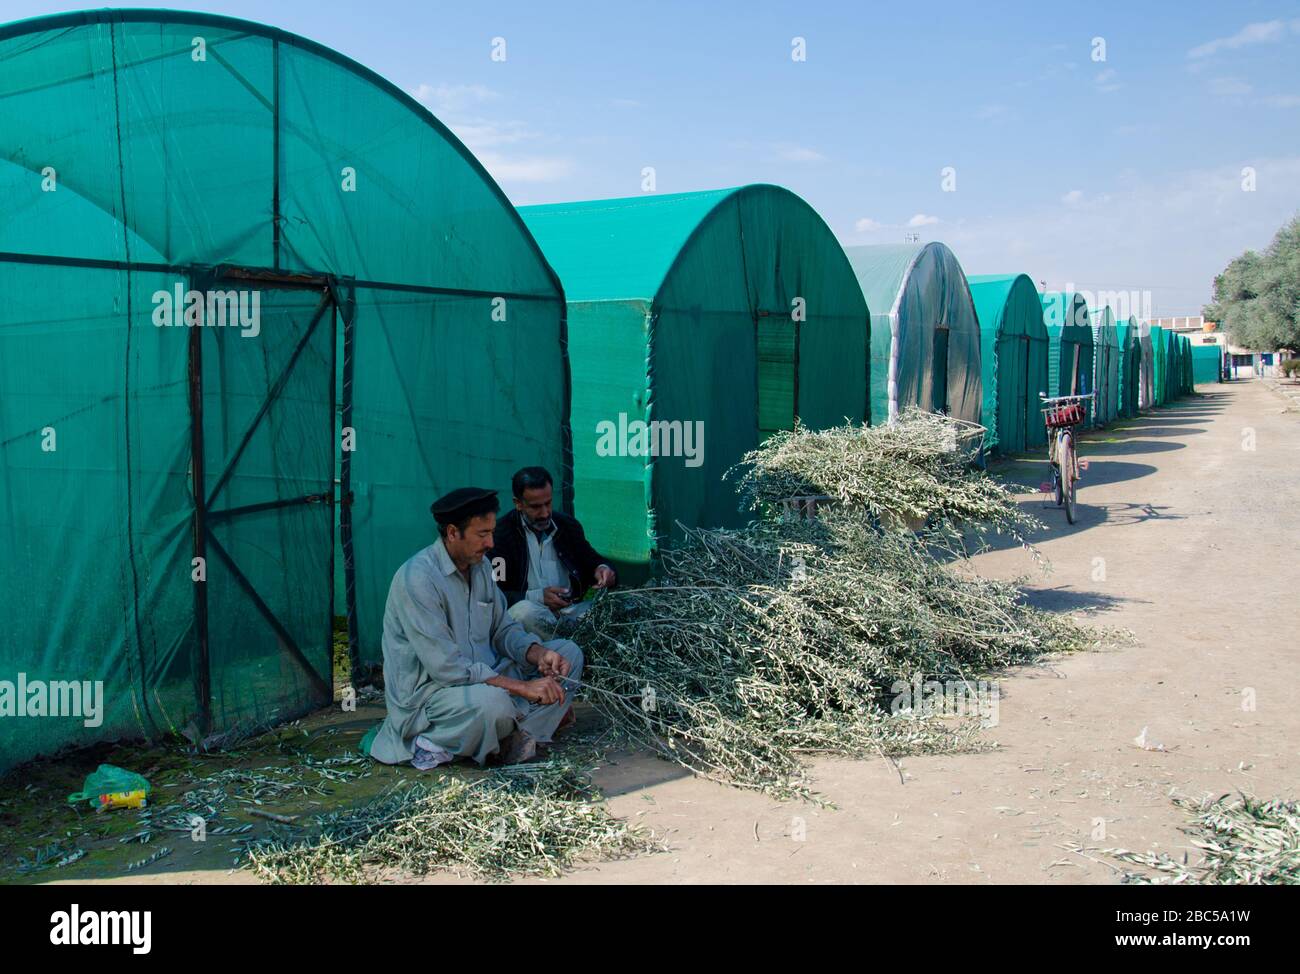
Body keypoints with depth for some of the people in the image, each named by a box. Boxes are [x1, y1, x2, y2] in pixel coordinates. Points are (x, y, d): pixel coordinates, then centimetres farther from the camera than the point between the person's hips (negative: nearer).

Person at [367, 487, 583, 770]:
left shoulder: (480, 566, 7)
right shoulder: (417, 578, -21)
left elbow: (504, 629, 12)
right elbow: (445, 666, -26)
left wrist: (540, 655, -11)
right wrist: (523, 687, -26)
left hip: (481, 676, 9)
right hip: (427, 692, -9)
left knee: (569, 653, 0)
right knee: (492, 701, -40)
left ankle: (515, 735, -15)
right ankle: (436, 741, -10)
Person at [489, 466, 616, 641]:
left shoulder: (569, 526, 13)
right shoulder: (501, 533, -1)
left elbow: (591, 560, 26)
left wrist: (601, 569, 1)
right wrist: (538, 597, -17)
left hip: (572, 608, 3)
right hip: (532, 611, -3)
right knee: (523, 610, -39)